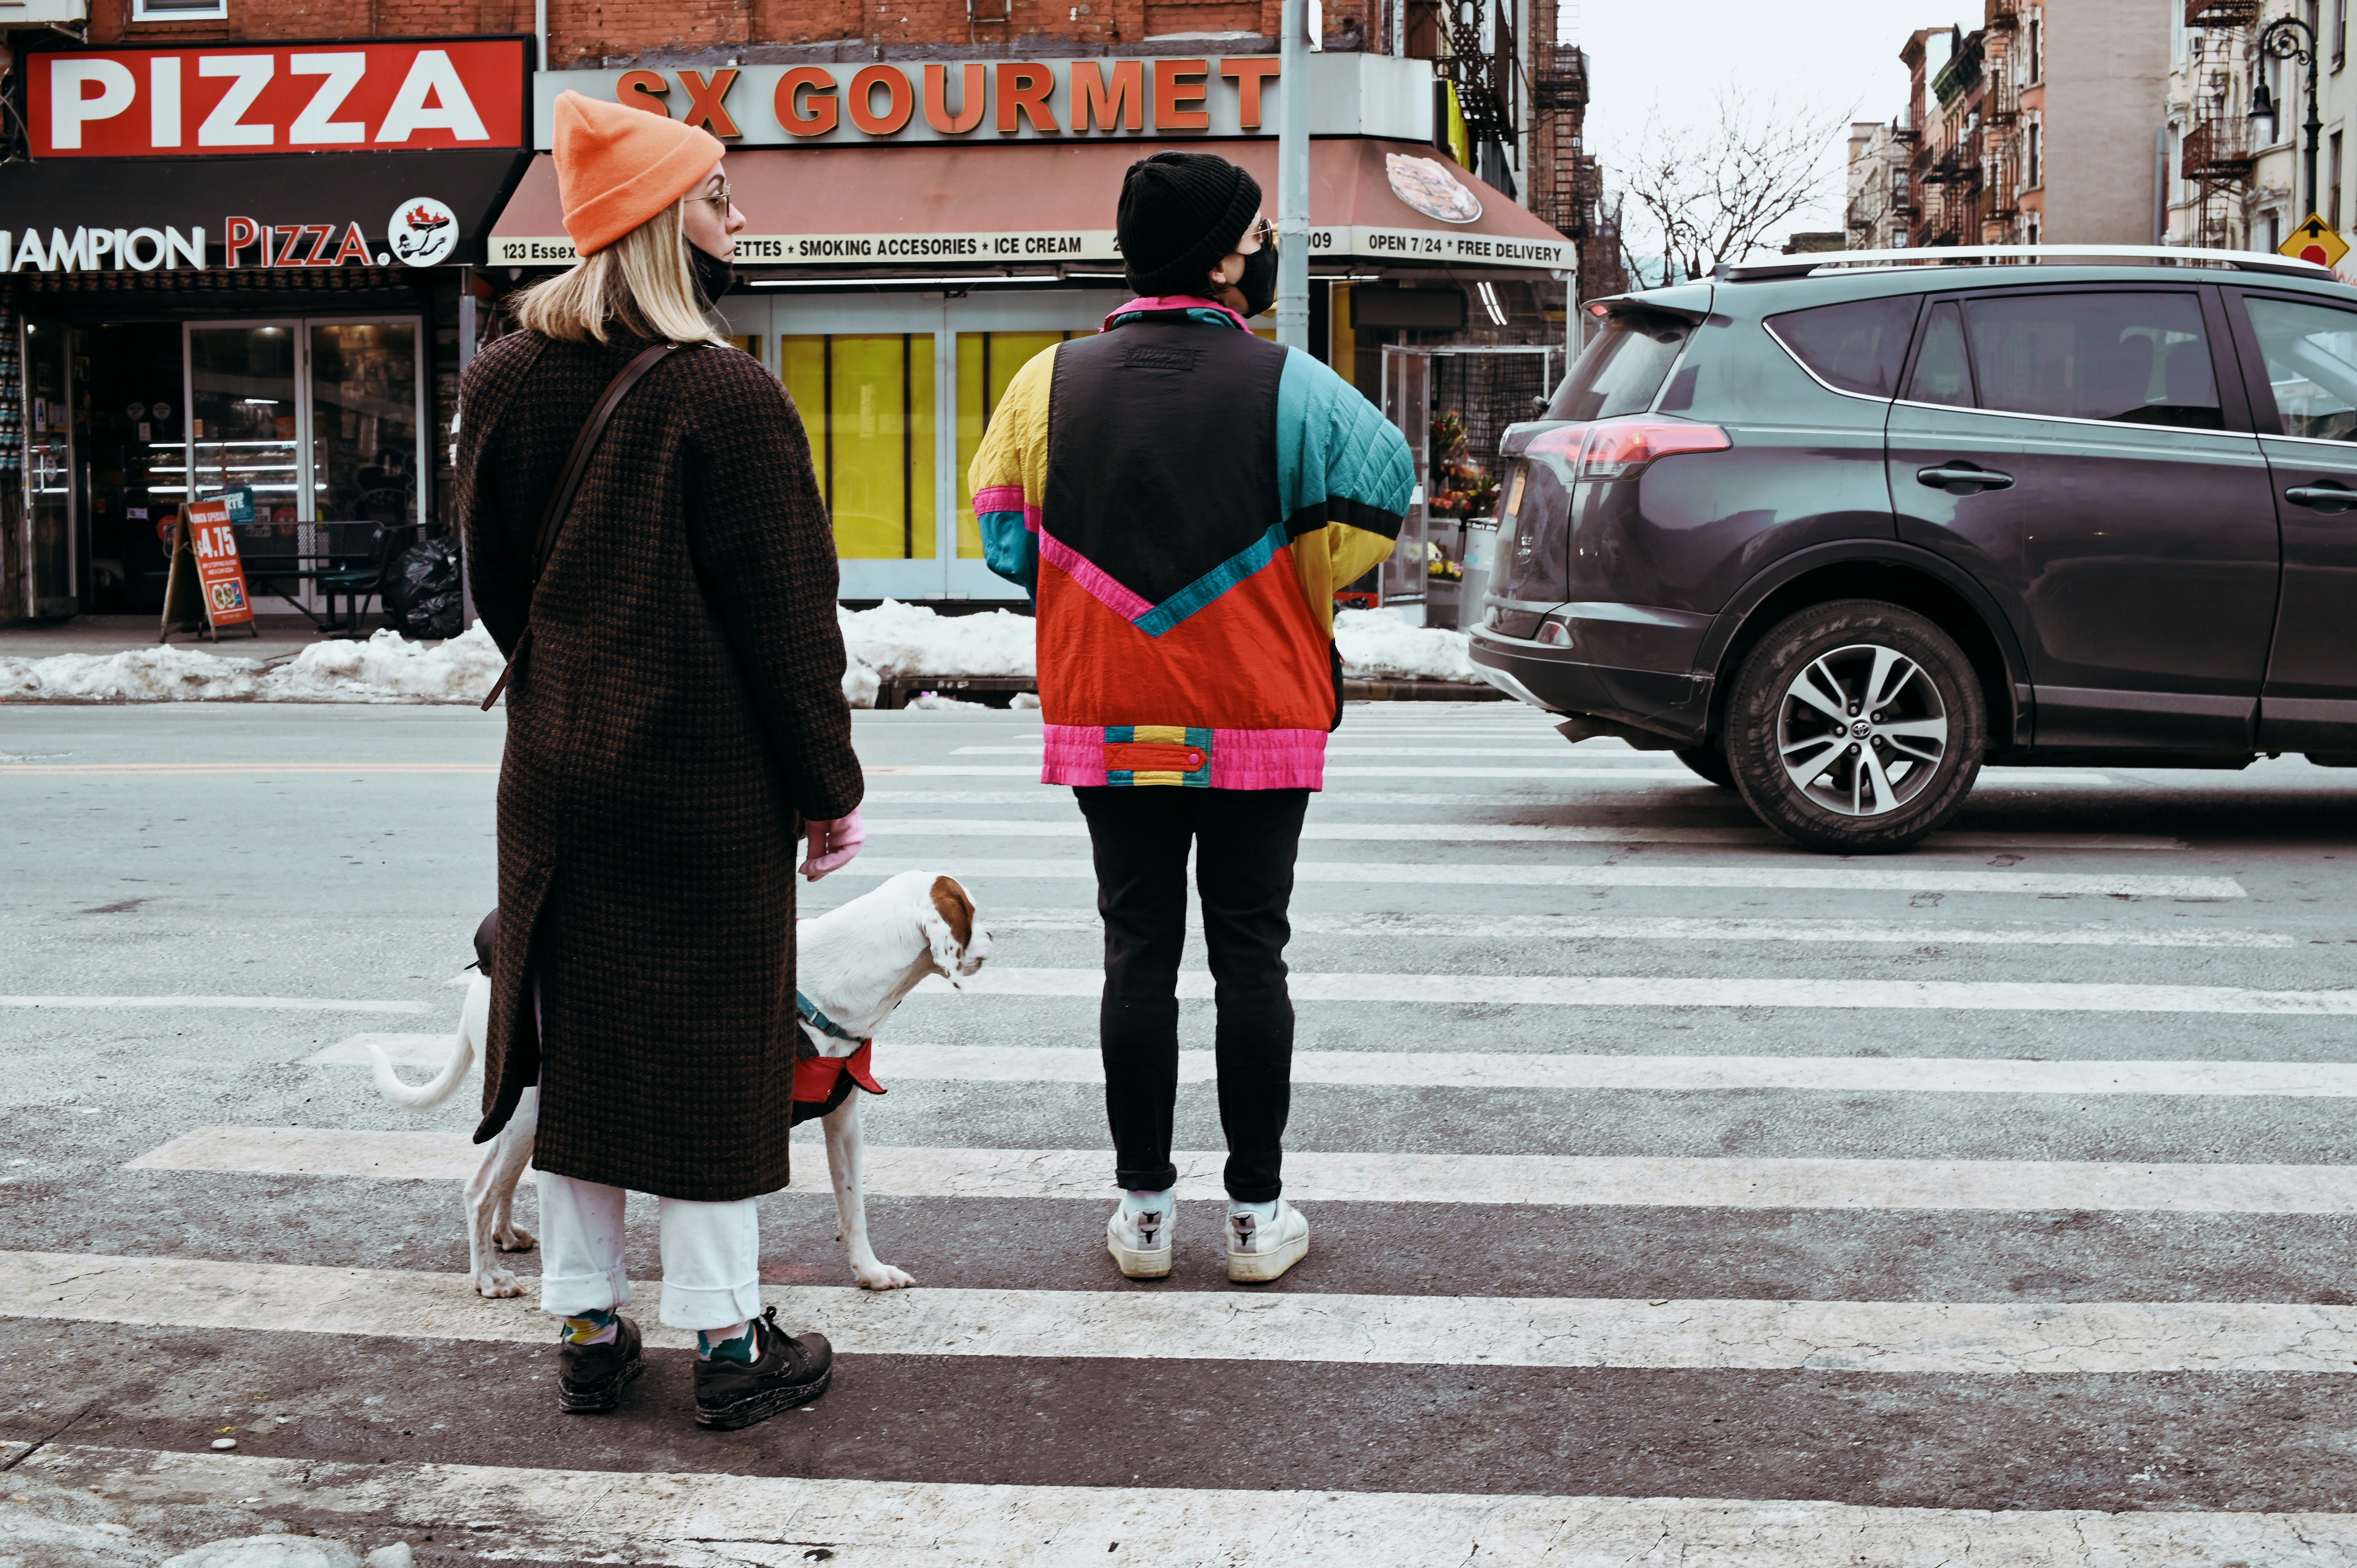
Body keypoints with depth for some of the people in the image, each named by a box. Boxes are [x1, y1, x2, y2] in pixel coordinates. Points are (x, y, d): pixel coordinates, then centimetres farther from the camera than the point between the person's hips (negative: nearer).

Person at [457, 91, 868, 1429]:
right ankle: (730, 1340, 12)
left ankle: (591, 1327, 22)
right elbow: (788, 614, -13)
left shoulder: (506, 383, 4)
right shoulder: (727, 398, -16)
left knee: (578, 1040, 13)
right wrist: (830, 786, -5)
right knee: (709, 1050, 3)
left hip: (557, 778, 6)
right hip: (709, 785, -6)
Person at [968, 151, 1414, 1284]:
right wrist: (1282, 598, 7)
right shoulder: (1285, 386, -8)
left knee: (1138, 953, 8)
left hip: (1107, 722, 2)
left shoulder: (1051, 383, 0)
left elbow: (1005, 536, 4)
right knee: (1250, 954, 6)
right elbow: (1377, 492, -7)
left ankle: (1143, 1207, 13)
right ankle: (1257, 1211, 12)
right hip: (1258, 720, -2)